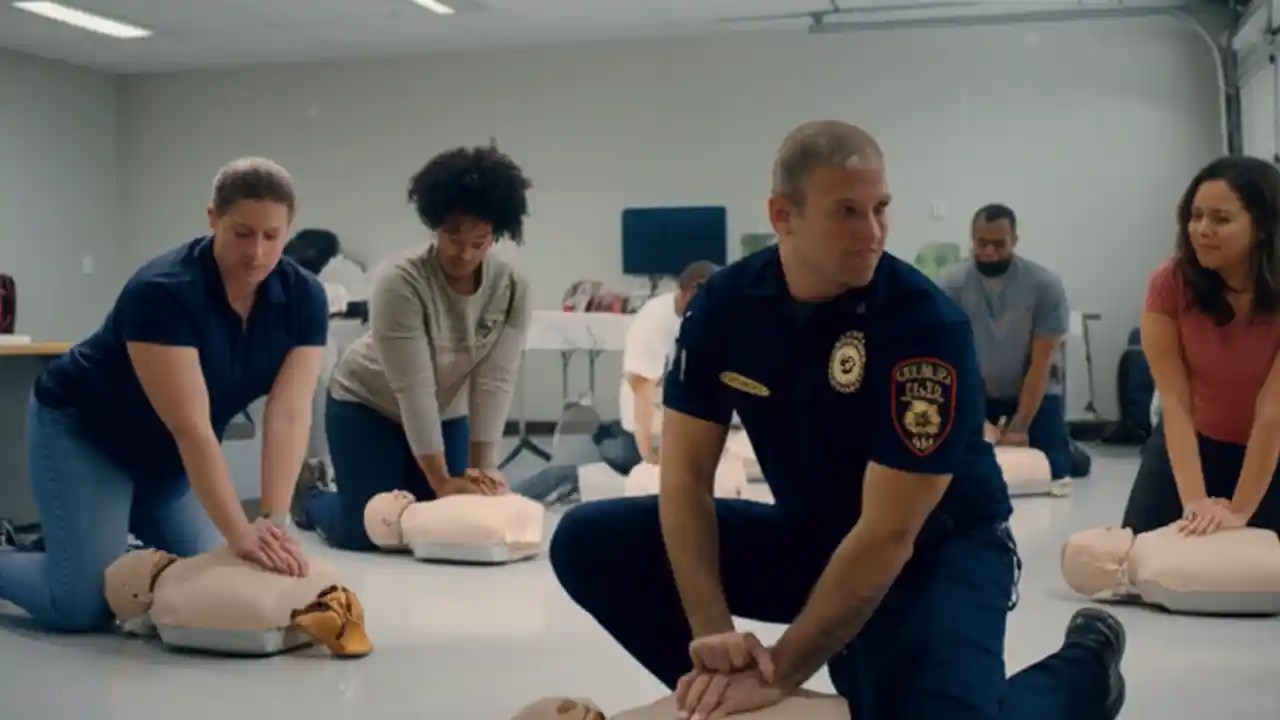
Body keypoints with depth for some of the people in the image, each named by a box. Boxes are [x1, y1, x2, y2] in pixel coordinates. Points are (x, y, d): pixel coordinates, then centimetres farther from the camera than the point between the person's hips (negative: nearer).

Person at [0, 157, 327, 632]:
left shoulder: (303, 298, -16)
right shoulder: (163, 292, -32)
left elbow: (288, 415, -22)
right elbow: (191, 426, -36)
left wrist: (273, 521, -33)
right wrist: (240, 534, -41)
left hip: (166, 453, 6)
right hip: (82, 432, -6)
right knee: (84, 605, -12)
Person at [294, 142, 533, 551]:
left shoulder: (512, 290, -18)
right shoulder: (401, 281, -31)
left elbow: (494, 382, -20)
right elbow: (413, 388, -32)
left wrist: (481, 468, -26)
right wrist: (441, 479, -34)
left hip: (445, 414, 4)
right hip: (367, 404, -4)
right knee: (362, 531, -10)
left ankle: (400, 494, 30)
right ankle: (309, 498, 24)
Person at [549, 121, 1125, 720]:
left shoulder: (927, 324, -27)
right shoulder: (724, 303, -12)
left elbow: (889, 534, -26)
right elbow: (685, 475, -12)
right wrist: (712, 633, -24)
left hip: (939, 547, -4)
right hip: (811, 533, 4)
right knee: (590, 542, -9)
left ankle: (1082, 668, 4)